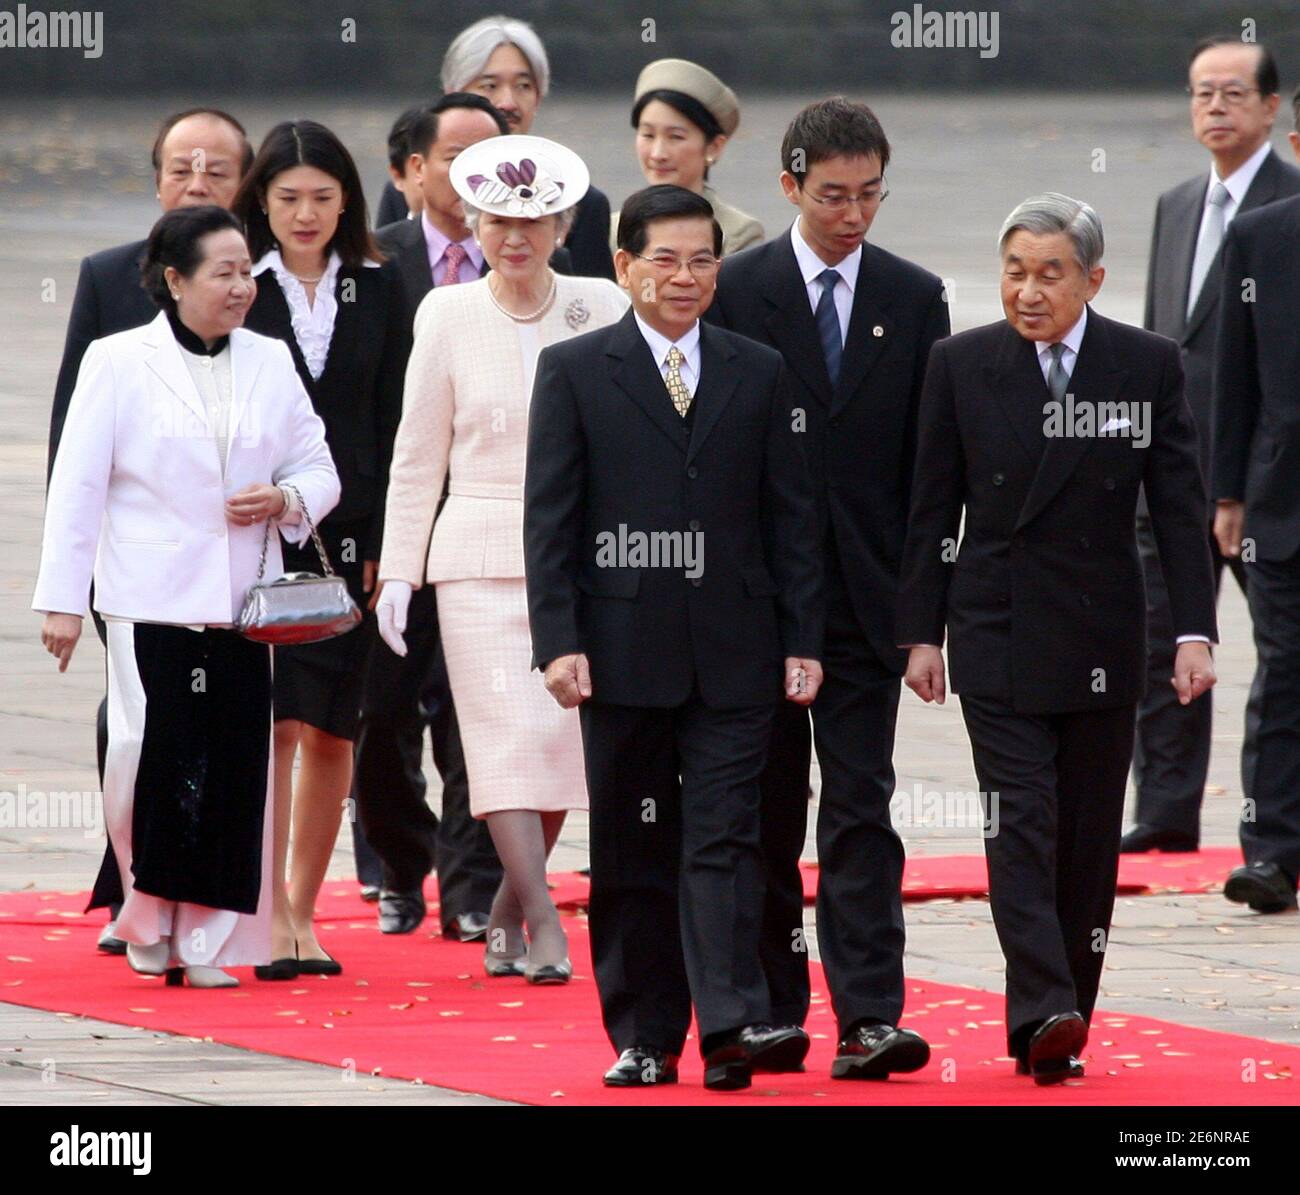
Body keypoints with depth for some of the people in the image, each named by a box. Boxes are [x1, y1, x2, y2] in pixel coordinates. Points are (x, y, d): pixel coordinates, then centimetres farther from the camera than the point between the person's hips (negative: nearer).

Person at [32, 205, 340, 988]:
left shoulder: (270, 364, 11)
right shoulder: (119, 363, 0)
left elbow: (319, 471, 17)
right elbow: (78, 485, 0)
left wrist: (285, 498, -6)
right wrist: (62, 599, -4)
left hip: (243, 602, 3)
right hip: (151, 597, -3)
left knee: (234, 774, -2)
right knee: (152, 757, -12)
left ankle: (205, 939, 7)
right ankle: (150, 915, 12)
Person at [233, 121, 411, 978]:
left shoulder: (379, 289, 8)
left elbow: (392, 423, 7)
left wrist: (382, 540, -1)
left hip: (351, 531, 3)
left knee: (333, 731, 5)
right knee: (280, 718, -13)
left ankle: (303, 914, 15)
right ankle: (272, 917, -12)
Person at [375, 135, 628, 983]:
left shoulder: (602, 308, 3)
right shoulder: (448, 316, 3)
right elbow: (419, 452, 7)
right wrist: (398, 571, 3)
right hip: (481, 555, -1)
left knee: (563, 736, 0)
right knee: (507, 731, -12)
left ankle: (508, 908, 17)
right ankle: (543, 922, -14)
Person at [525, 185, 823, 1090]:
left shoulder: (760, 374, 10)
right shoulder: (575, 372, 4)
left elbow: (791, 517, 9)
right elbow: (549, 520, 0)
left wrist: (803, 639, 3)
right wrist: (558, 640, -8)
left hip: (733, 654, 1)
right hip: (624, 650, 0)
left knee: (725, 837, -8)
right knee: (633, 853, 5)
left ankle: (735, 1022, -17)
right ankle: (644, 1037, 11)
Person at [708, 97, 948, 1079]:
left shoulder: (915, 299, 6)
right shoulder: (735, 291, 0)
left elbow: (929, 454, 6)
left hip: (866, 593, 0)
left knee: (861, 808, -5)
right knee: (766, 812, 7)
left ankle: (869, 1018, -11)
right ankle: (772, 1008, 17)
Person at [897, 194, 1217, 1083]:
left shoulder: (1150, 366, 0)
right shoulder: (962, 366, 1)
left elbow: (1179, 507, 1)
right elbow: (933, 511, 5)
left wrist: (1194, 632, -6)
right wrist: (922, 632, 2)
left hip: (1102, 640, 1)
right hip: (998, 632, -1)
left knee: (1088, 835, 4)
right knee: (1020, 819, -13)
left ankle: (1058, 1025, 11)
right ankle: (1044, 1015, -21)